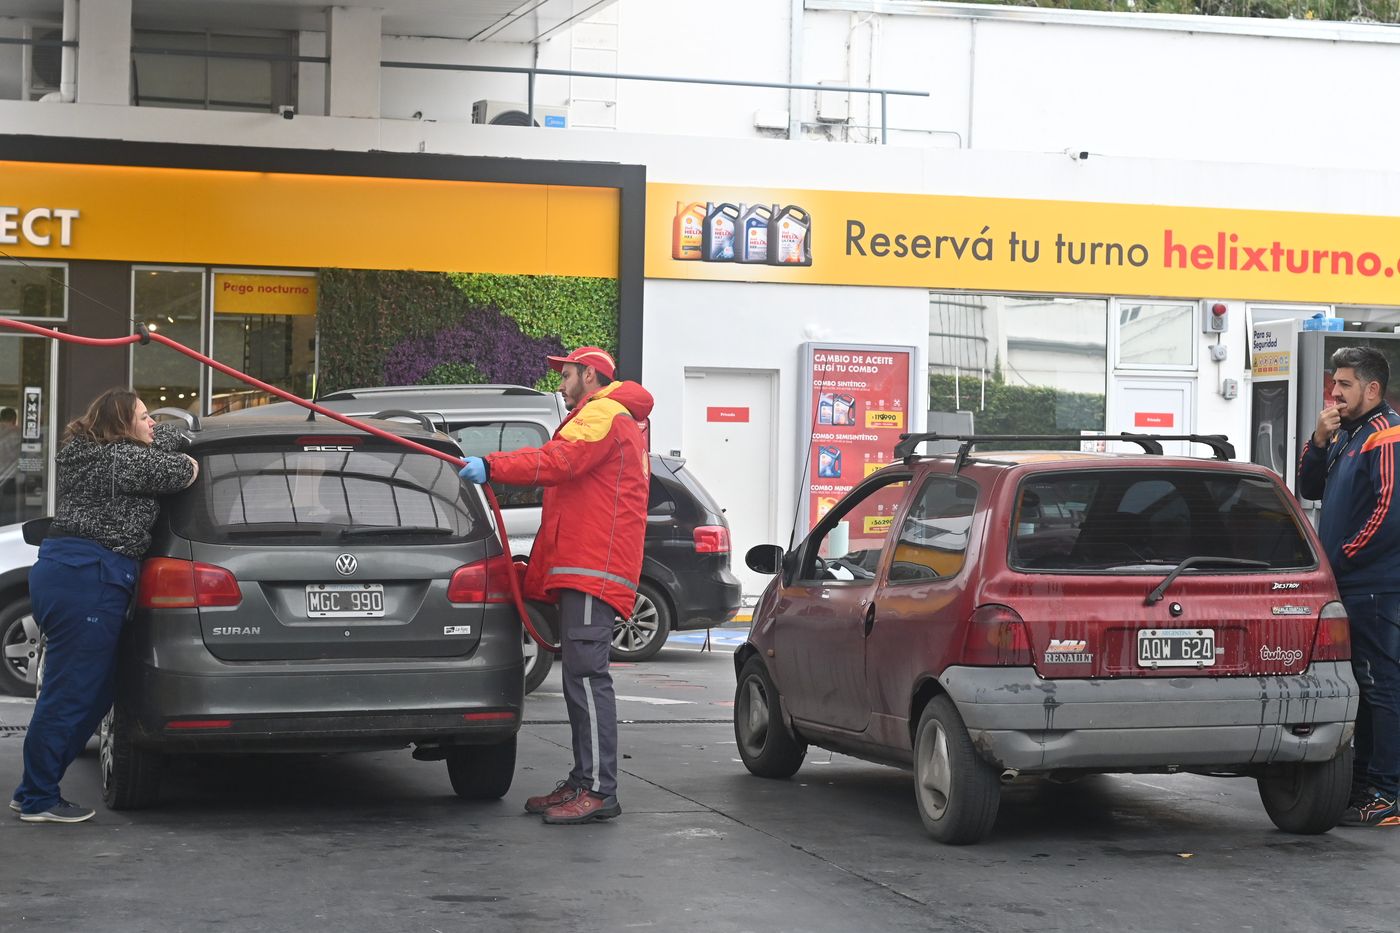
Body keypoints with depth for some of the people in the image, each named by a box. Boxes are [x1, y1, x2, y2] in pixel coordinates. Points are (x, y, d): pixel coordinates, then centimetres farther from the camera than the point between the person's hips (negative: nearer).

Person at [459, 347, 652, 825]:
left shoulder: (603, 414, -5)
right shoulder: (609, 419, 31)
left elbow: (559, 461, -22)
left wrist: (492, 466, -26)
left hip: (593, 570, -11)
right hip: (584, 571, 11)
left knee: (586, 675, -15)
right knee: (580, 676, 12)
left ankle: (599, 790, -17)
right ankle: (583, 781, 15)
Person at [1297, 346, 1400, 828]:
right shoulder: (1346, 435, 17)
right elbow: (1310, 489, 19)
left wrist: (1342, 558, -15)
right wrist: (1319, 440, 3)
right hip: (1350, 585, 10)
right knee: (1361, 687, 14)